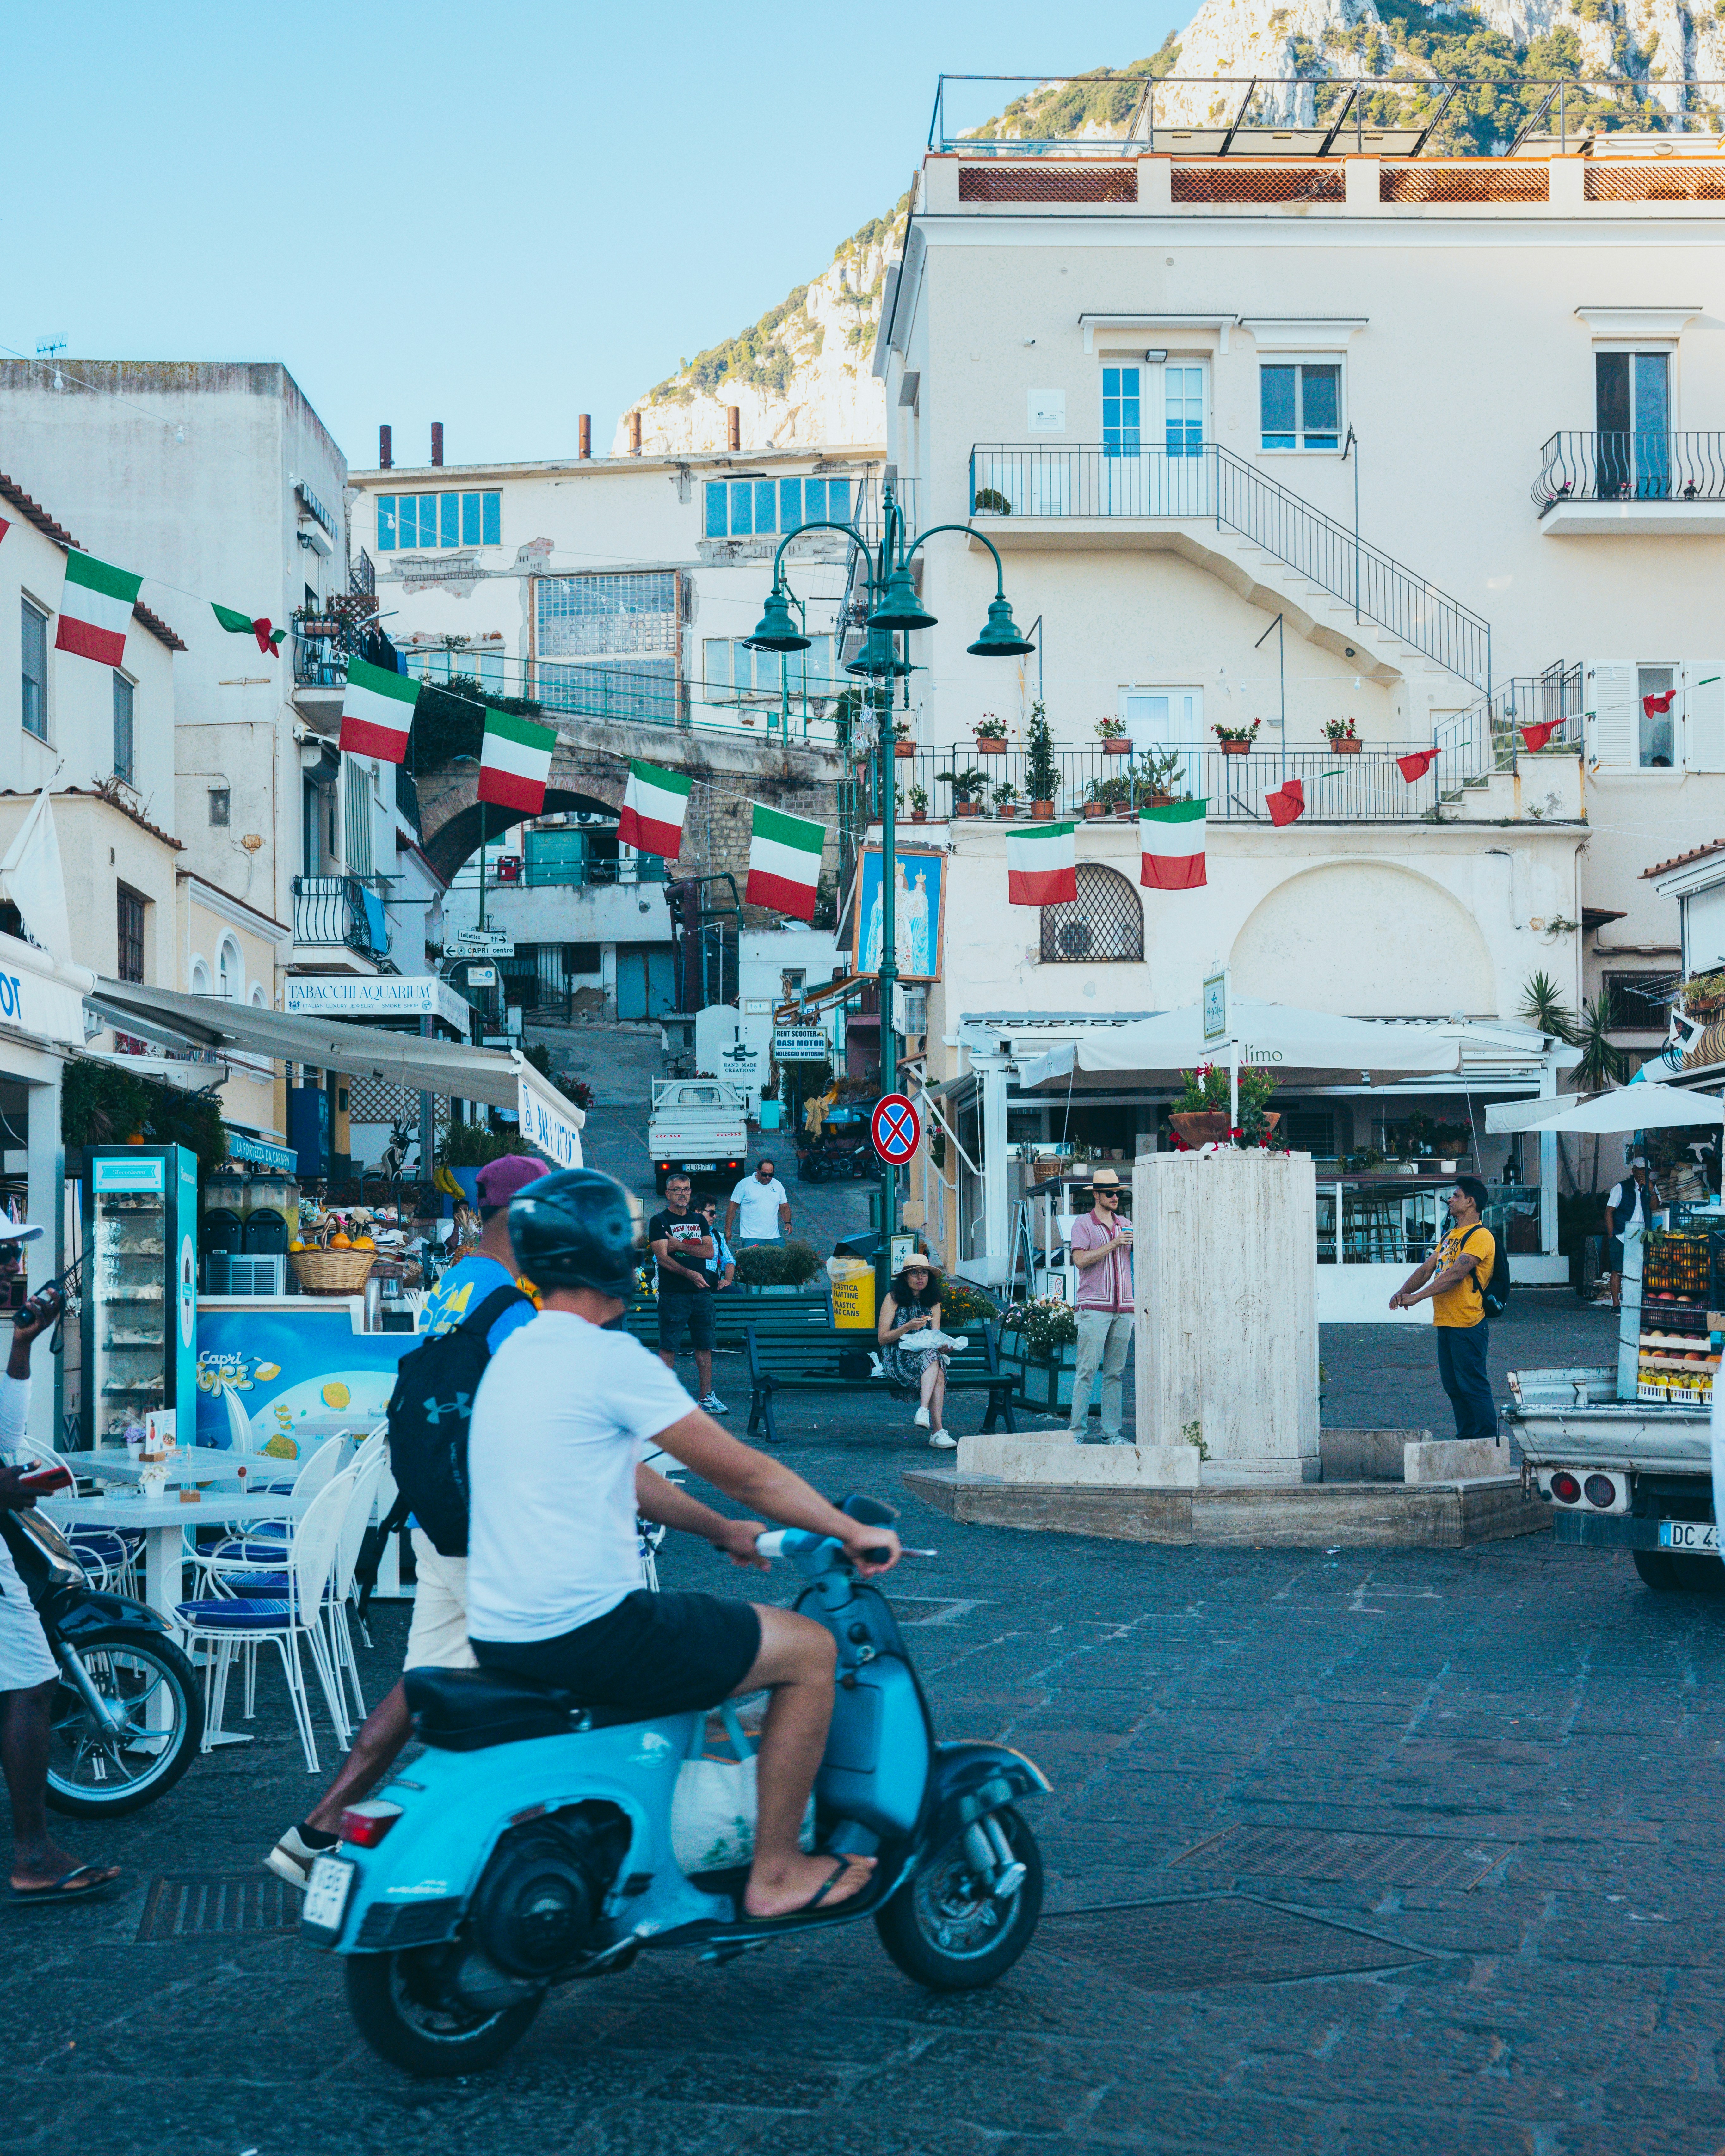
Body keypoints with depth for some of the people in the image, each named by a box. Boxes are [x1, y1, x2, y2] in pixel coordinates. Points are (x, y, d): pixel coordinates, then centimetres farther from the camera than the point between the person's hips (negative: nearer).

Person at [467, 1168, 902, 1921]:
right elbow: (744, 1471, -8)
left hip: (499, 1634, 10)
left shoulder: (514, 1353, 15)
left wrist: (723, 1531, 32)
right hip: (583, 1629, -10)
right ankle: (774, 1872, 8)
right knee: (809, 1649, 2)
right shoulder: (610, 1358, -13)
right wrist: (853, 1532, 4)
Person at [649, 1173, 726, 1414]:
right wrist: (689, 1274, -24)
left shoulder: (698, 1220, 16)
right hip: (673, 1293, -5)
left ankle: (707, 1397, 13)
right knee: (669, 1347, -5)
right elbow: (663, 1257, -11)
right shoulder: (659, 1222, 0)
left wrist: (680, 1246, -8)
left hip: (701, 1291, 5)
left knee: (705, 1346, 7)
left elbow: (709, 1251, 3)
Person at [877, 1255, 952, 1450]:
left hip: (925, 1356, 4)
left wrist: (943, 1346, -18)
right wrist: (908, 1327, -18)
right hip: (897, 1358, -4)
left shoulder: (933, 1303, 15)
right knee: (932, 1356, -35)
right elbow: (883, 1338, -3)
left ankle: (924, 1411, -46)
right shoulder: (894, 1298, 2)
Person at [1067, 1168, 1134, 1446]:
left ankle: (1112, 1433, 6)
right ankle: (1078, 1433, -7)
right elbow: (1080, 1259, -9)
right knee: (1087, 1370, -8)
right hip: (1094, 1308, -5)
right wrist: (1113, 1244, -13)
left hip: (1124, 1308, 5)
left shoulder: (1125, 1225, 18)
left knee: (1116, 1373, 4)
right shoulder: (1083, 1223, 3)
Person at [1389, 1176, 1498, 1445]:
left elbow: (1457, 1274, -23)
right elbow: (1427, 1269, 16)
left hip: (1467, 1325, -9)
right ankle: (1466, 1440, 21)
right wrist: (1403, 1291, -4)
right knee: (1453, 1386, 13)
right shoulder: (1450, 1236, 19)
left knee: (1473, 1385, -6)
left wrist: (1416, 1297, -25)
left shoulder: (1480, 1236, -12)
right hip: (1445, 1323, 9)